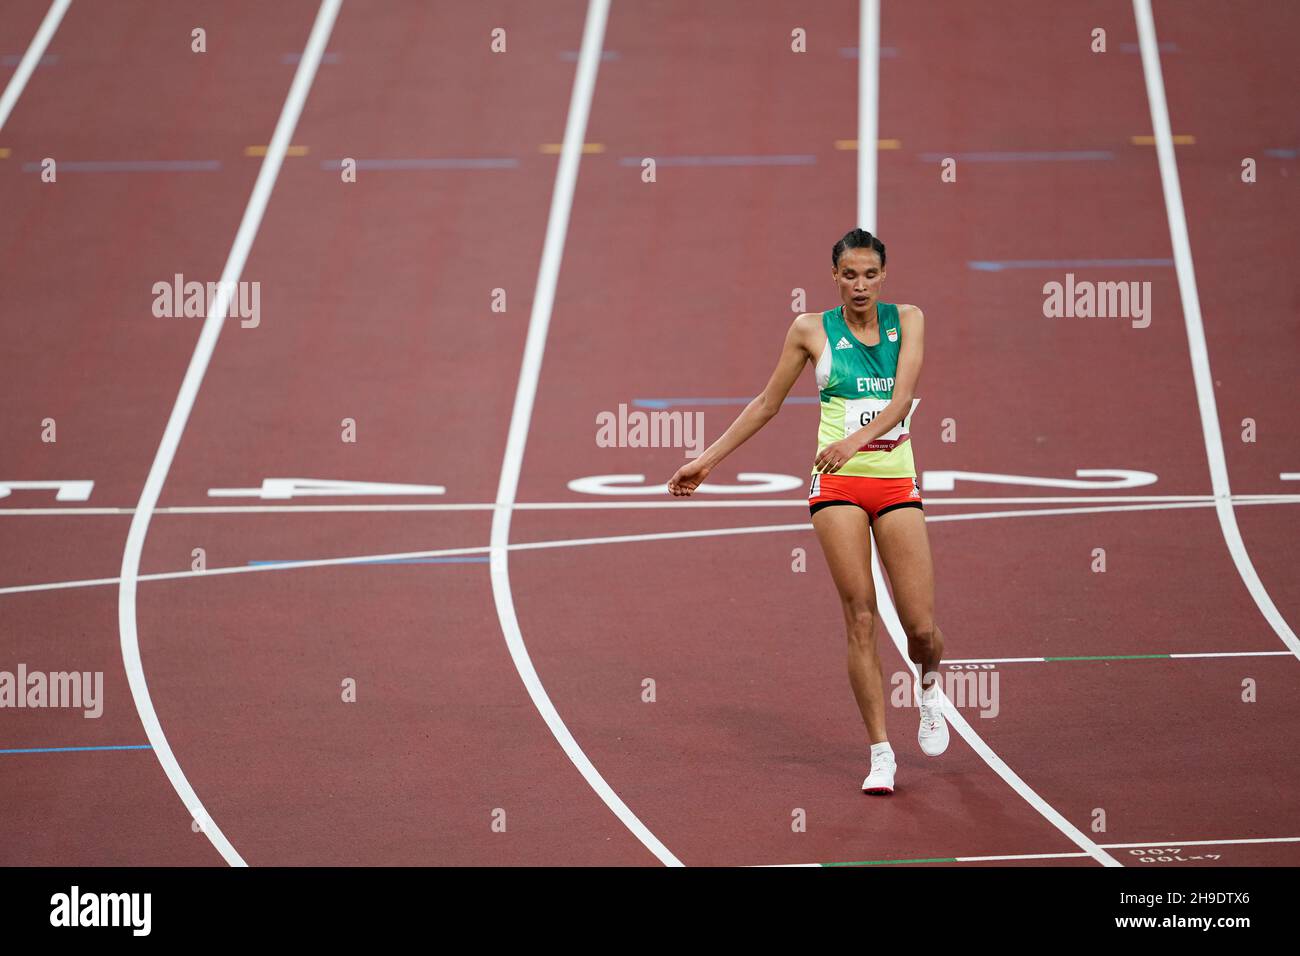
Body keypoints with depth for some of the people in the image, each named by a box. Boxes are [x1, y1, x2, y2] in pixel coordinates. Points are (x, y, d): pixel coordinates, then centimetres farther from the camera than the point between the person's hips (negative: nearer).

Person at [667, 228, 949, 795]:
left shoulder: (906, 321, 4)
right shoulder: (812, 331, 4)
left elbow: (902, 396, -10)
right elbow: (767, 404, 13)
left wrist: (856, 439, -27)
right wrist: (707, 460, 13)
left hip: (896, 483, 1)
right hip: (837, 485, -1)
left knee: (921, 628, -3)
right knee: (859, 617, -8)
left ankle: (929, 684, 33)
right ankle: (881, 753, -3)